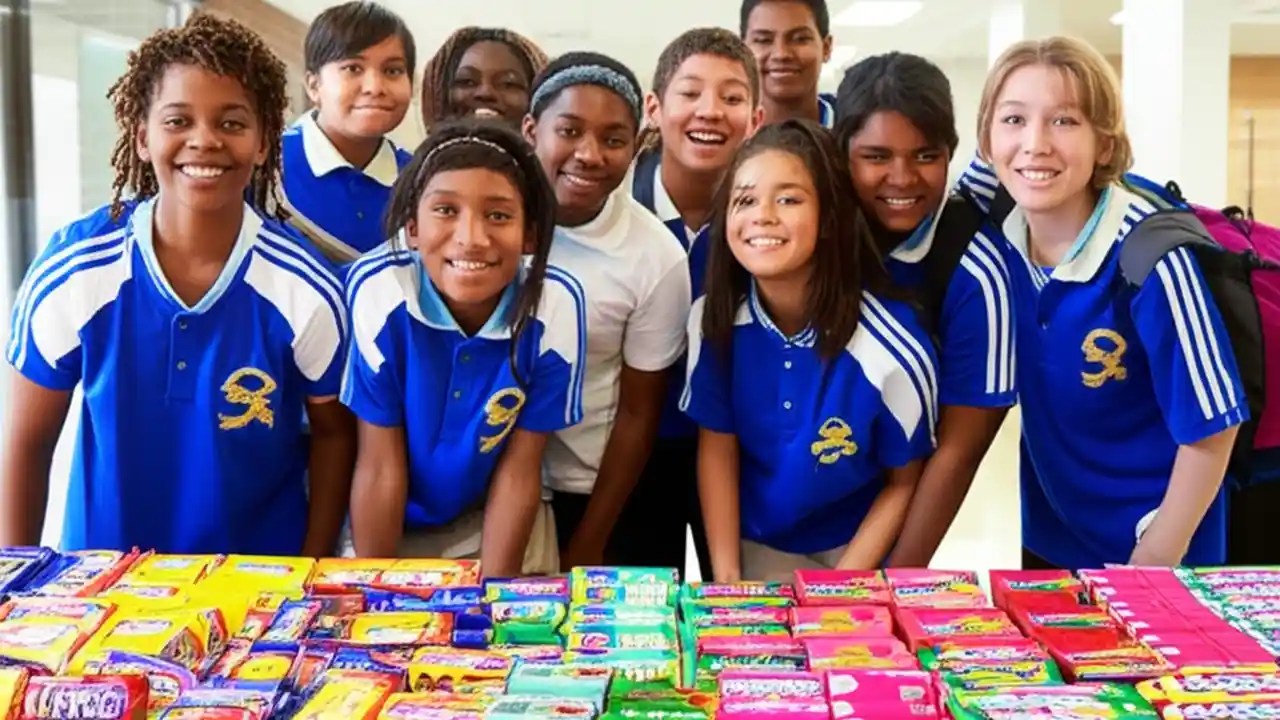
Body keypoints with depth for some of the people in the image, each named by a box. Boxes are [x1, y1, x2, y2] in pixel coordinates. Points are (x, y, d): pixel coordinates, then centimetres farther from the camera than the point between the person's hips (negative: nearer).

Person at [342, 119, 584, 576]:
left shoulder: (555, 304, -23)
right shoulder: (377, 289, -25)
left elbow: (519, 469, -14)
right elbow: (380, 463, -17)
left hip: (494, 519, 1)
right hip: (383, 521, -1)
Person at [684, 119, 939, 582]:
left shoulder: (892, 350, -26)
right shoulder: (715, 319, -17)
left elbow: (903, 483, -11)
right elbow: (716, 447, -5)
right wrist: (726, 576, -9)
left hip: (857, 547, -2)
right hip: (755, 544, 2)